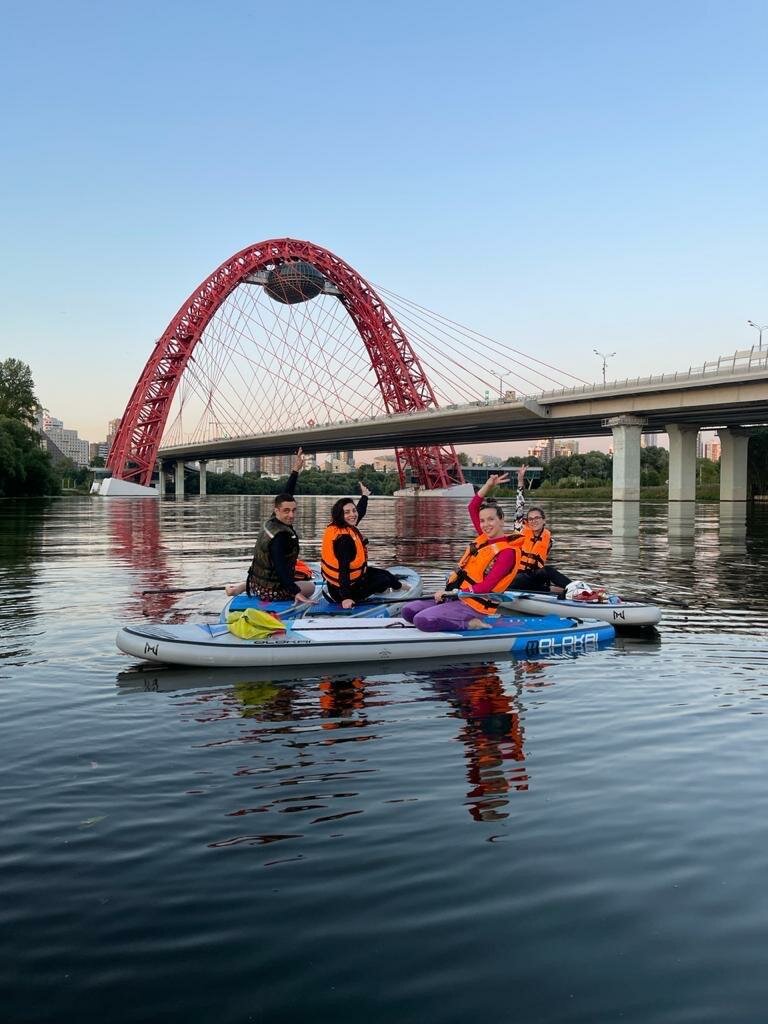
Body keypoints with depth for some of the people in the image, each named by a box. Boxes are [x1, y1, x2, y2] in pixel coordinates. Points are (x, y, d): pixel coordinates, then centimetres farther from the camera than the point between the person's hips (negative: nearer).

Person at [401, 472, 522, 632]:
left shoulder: (507, 552, -14)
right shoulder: (485, 537, 10)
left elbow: (484, 588, -21)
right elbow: (472, 508, 21)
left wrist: (451, 593, -18)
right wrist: (488, 486, 9)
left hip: (473, 605, -9)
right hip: (455, 597, 9)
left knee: (421, 620, -26)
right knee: (408, 611, -2)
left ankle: (470, 624, -12)